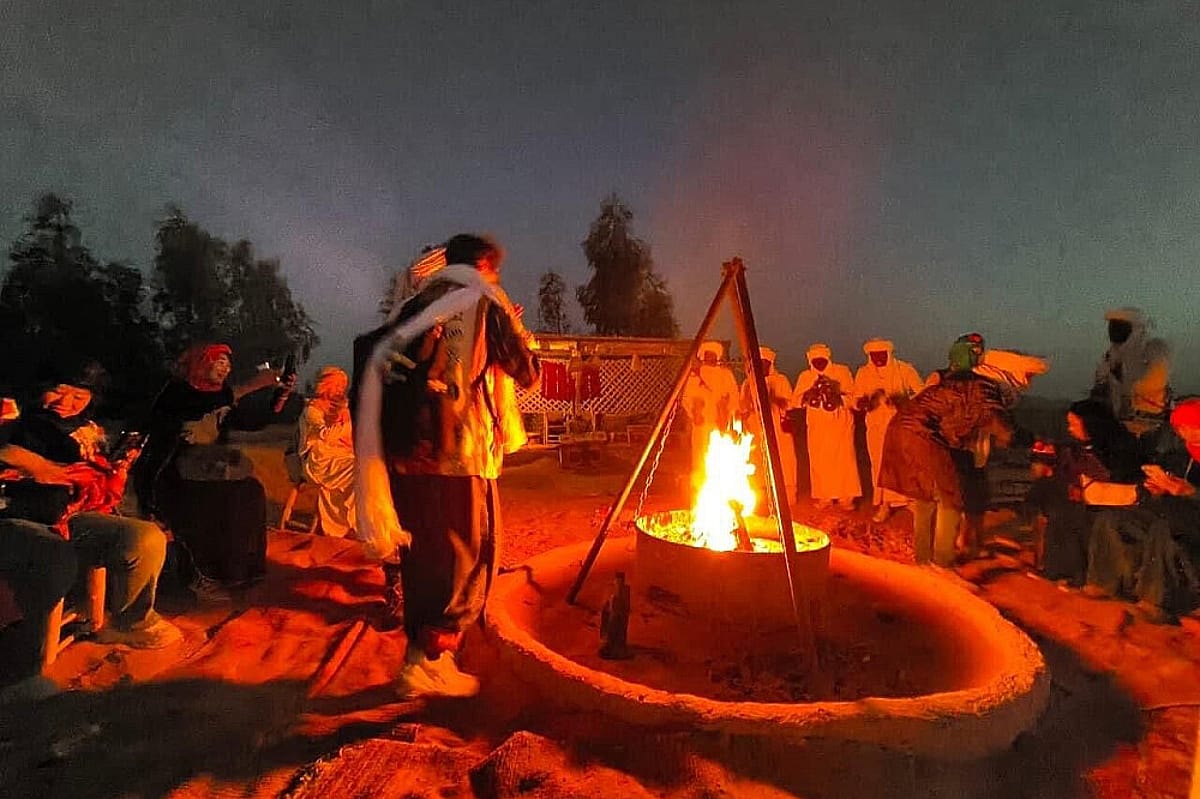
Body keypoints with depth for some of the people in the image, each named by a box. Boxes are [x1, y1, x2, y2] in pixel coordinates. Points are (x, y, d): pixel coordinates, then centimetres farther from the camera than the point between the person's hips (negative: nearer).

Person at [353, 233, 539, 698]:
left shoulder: (417, 306, 16)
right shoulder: (485, 304, 1)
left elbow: (370, 351, 15)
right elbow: (528, 373, 3)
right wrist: (516, 330, 19)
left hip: (406, 452, 6)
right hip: (461, 454, -6)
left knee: (421, 555, 17)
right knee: (467, 558, 6)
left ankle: (421, 653, 28)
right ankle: (430, 663, 5)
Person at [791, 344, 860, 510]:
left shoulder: (842, 372, 2)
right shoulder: (805, 376, 8)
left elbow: (852, 396, -3)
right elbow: (795, 401, 2)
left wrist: (837, 396, -22)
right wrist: (809, 393, -17)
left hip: (840, 423, -2)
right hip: (817, 425, 2)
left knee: (843, 459, -7)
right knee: (819, 461, -1)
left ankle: (846, 497, 0)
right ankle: (824, 497, 8)